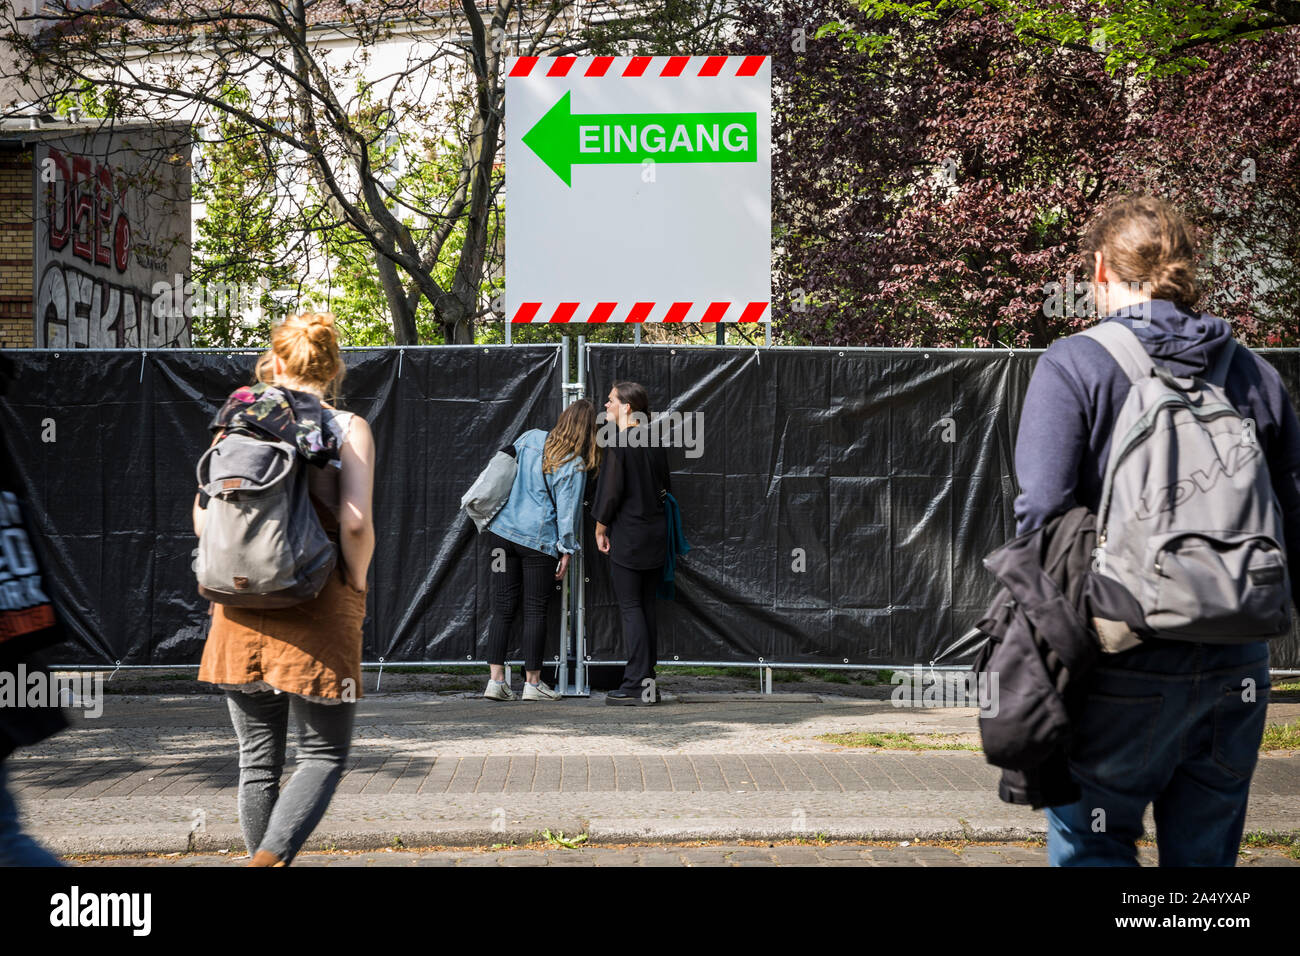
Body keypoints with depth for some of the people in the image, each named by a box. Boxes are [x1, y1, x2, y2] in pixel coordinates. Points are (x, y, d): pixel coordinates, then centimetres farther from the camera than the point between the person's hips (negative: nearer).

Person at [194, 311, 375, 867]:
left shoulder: (235, 420, 7)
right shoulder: (349, 429, -2)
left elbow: (202, 518, 3)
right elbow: (355, 523, -13)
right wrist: (356, 588, 2)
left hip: (241, 604, 3)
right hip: (317, 607, -3)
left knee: (258, 758, 13)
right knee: (325, 753, 6)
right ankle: (272, 858, -14)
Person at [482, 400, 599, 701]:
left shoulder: (530, 437, 3)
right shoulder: (574, 466, -10)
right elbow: (568, 511, -8)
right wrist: (567, 551, 0)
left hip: (502, 530, 5)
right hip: (538, 540, -5)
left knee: (502, 608, 6)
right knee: (535, 610, 5)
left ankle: (496, 680, 2)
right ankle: (533, 683, 10)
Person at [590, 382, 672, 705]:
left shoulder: (619, 445, -13)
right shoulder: (654, 443, 9)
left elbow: (611, 492, -14)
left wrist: (600, 529, -2)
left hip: (627, 535, -7)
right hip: (656, 533, 7)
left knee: (630, 608, -4)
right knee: (646, 608, 12)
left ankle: (636, 685, -6)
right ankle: (648, 681, 14)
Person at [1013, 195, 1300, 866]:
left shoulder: (1073, 365, -6)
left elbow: (1045, 510, -13)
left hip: (1125, 666, -4)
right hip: (1237, 670, 5)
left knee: (1090, 847, 8)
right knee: (1205, 854, 15)